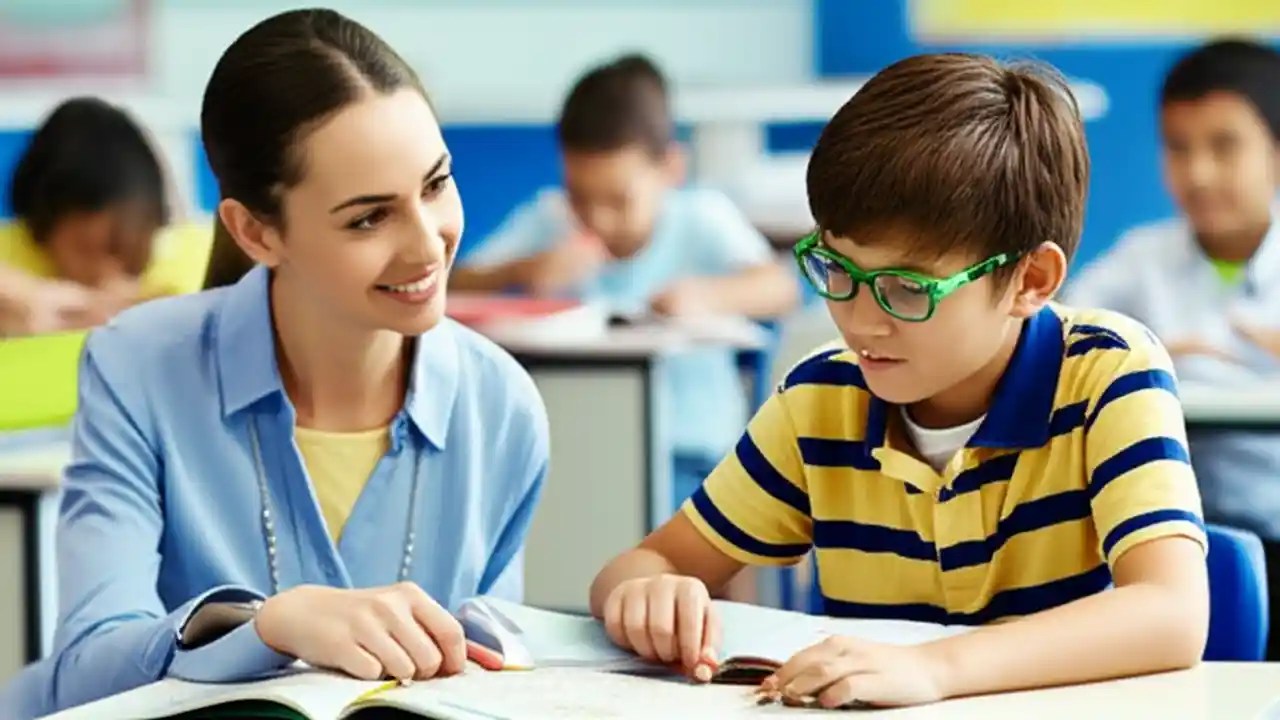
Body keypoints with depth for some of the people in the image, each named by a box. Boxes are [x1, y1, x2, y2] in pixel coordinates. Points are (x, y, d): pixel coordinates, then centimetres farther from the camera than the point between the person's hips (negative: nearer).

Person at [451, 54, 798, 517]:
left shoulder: (700, 218, -1)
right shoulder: (550, 219, 4)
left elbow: (781, 289, -18)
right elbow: (453, 288, -2)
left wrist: (706, 295, -39)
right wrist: (523, 271, -22)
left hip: (686, 449, -2)